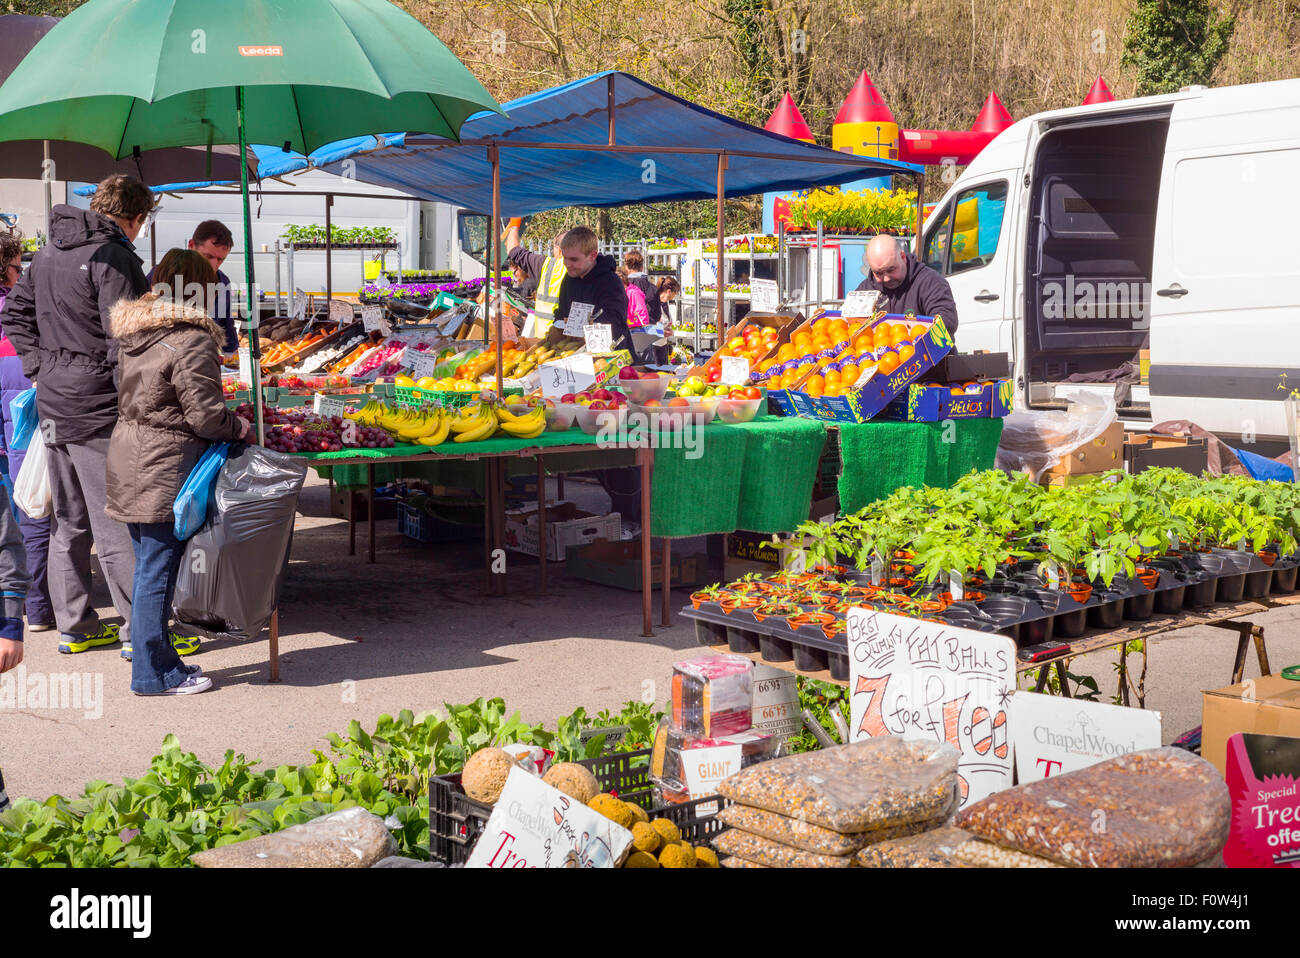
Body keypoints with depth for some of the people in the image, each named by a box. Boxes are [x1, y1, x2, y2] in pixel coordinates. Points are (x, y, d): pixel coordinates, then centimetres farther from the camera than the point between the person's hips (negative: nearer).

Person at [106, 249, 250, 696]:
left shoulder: (133, 334, 10)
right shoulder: (193, 342, -17)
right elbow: (205, 416, -19)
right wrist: (242, 427, 0)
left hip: (128, 464, 9)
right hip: (164, 473, -9)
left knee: (147, 568, 16)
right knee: (158, 571, -1)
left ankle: (153, 661, 25)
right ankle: (154, 673, 8)